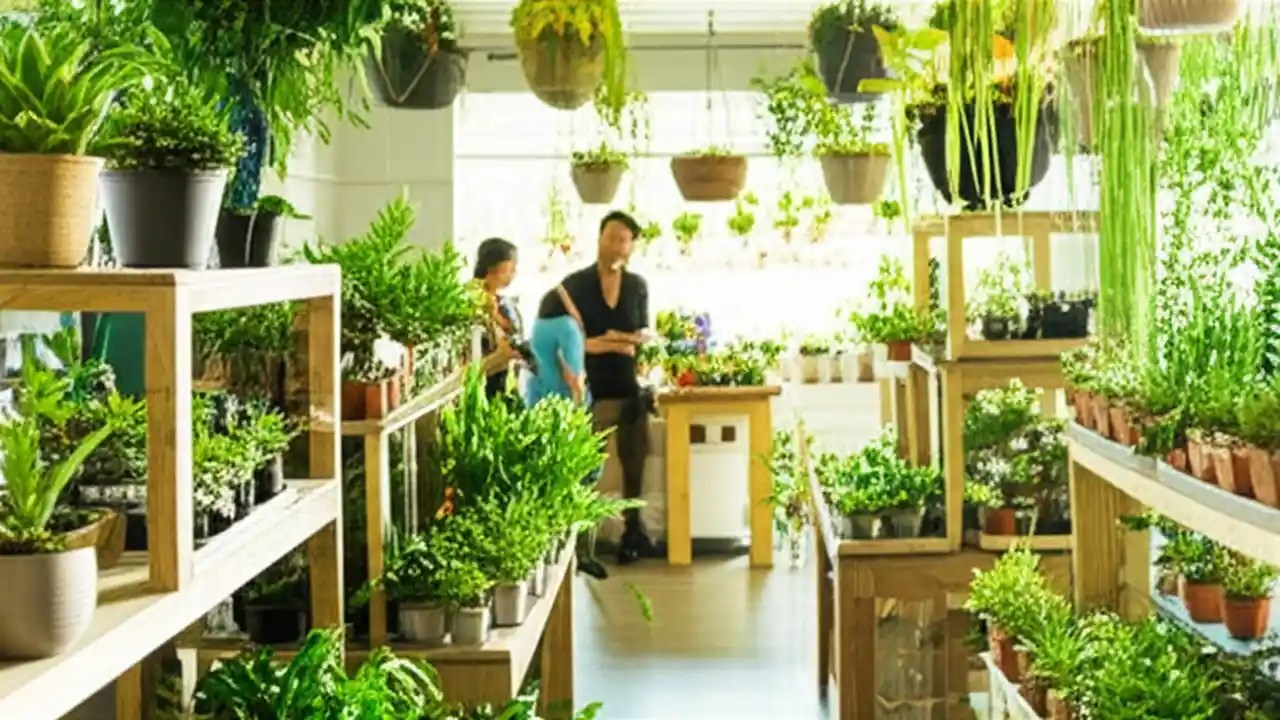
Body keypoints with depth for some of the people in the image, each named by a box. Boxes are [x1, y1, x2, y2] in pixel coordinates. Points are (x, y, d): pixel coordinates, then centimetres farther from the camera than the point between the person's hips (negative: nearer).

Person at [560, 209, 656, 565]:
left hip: (631, 388, 3)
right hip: (591, 390, -3)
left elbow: (644, 332, 14)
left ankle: (633, 530, 21)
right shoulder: (574, 285, -2)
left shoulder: (638, 286, 8)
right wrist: (592, 344, -19)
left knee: (634, 463, 9)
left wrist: (630, 341, -7)